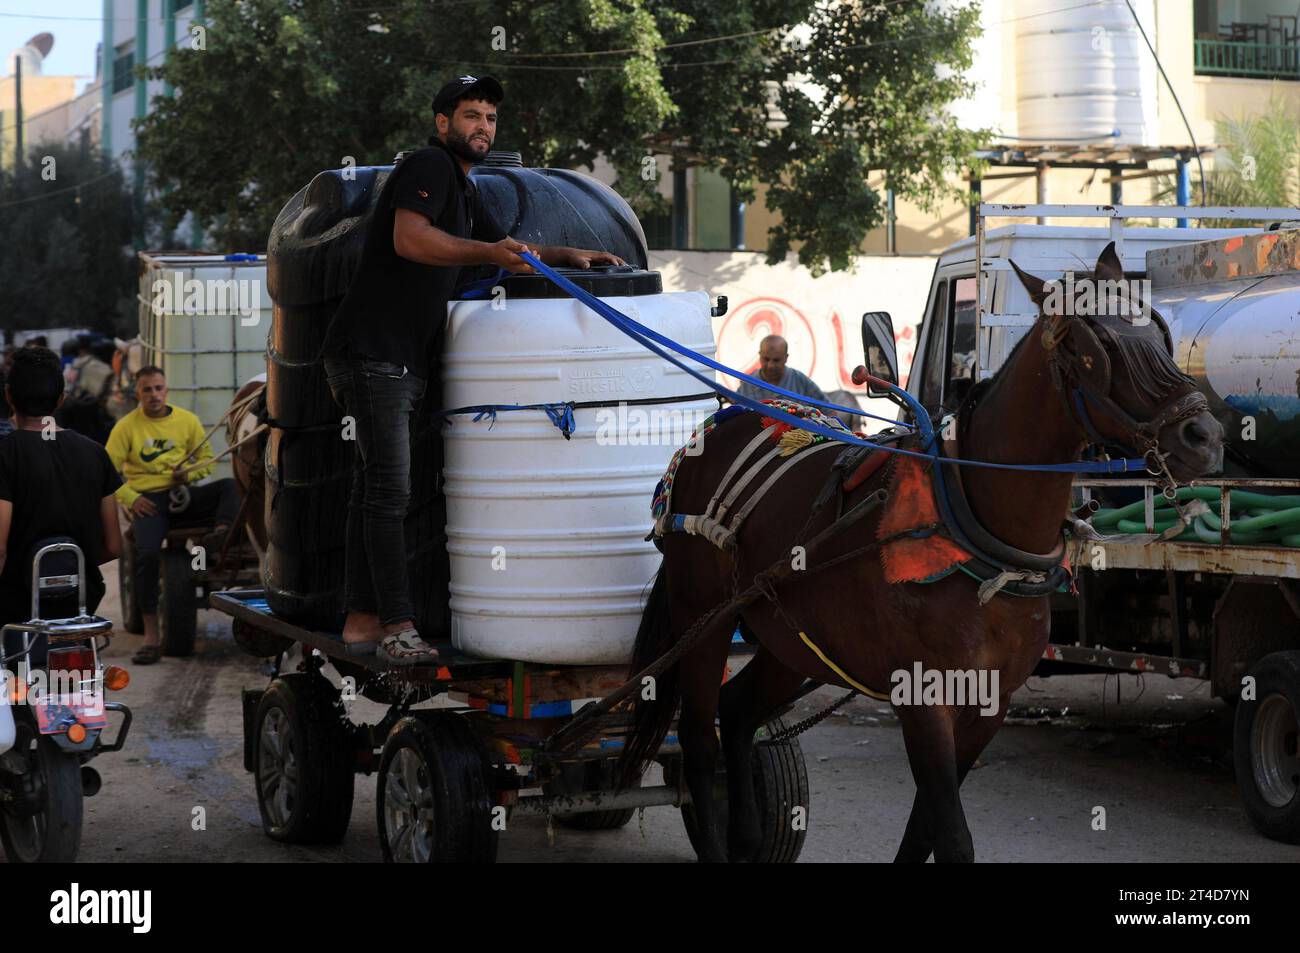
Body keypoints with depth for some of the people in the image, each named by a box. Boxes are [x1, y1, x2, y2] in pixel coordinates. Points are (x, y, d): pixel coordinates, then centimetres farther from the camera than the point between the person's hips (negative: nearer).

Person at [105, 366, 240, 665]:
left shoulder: (187, 420, 12)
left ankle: (222, 532, -56)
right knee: (147, 554, -28)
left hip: (183, 494, 3)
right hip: (148, 500, -3)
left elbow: (207, 458, 17)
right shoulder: (126, 426, 5)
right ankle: (151, 637, -25)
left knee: (229, 486, -25)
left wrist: (189, 472, -5)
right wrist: (130, 498, -13)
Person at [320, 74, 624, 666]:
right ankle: (396, 628, -15)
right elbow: (409, 238, -25)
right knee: (389, 490, -13)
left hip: (405, 361, 11)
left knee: (374, 486, 11)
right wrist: (488, 253, -33)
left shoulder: (461, 190, 24)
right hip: (373, 352, -11)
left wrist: (567, 255, 26)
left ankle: (361, 620, 15)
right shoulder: (428, 165, -8)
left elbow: (503, 247, 38)